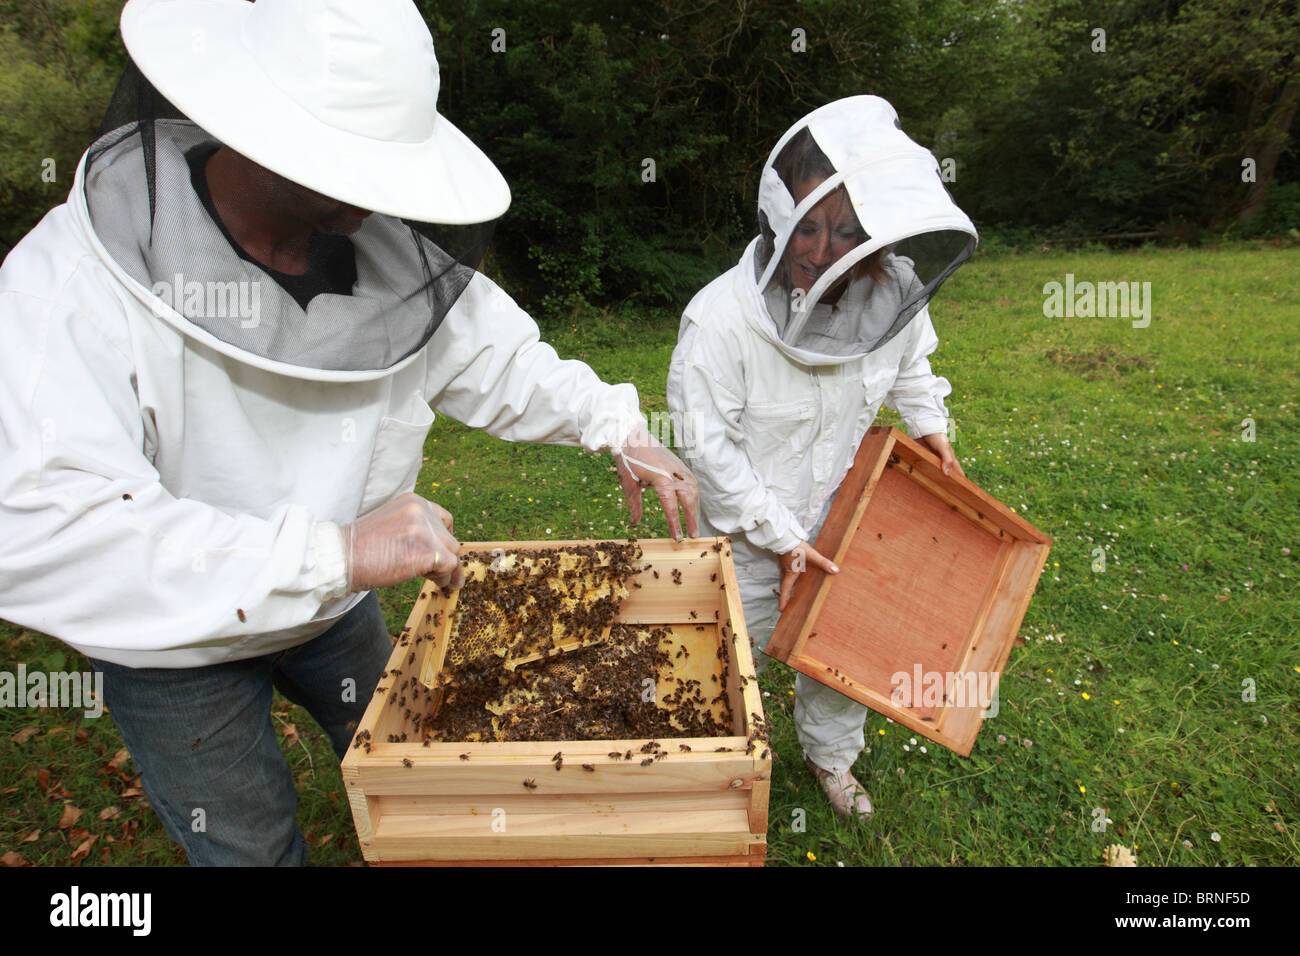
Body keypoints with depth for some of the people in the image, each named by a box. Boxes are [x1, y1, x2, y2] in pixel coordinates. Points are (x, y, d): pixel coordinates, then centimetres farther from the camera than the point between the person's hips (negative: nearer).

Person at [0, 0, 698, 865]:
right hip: (174, 642, -3)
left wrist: (615, 425, -18)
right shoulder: (77, 276, -33)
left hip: (332, 601, 4)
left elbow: (496, 357, -4)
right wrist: (335, 551, -51)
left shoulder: (385, 251, -17)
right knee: (250, 841, 19)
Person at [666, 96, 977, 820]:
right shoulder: (721, 320, -29)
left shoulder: (894, 292, -14)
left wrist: (929, 424, 1)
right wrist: (779, 537, -18)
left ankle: (832, 754, 52)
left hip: (841, 518, 4)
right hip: (747, 535, -4)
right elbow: (710, 448, -22)